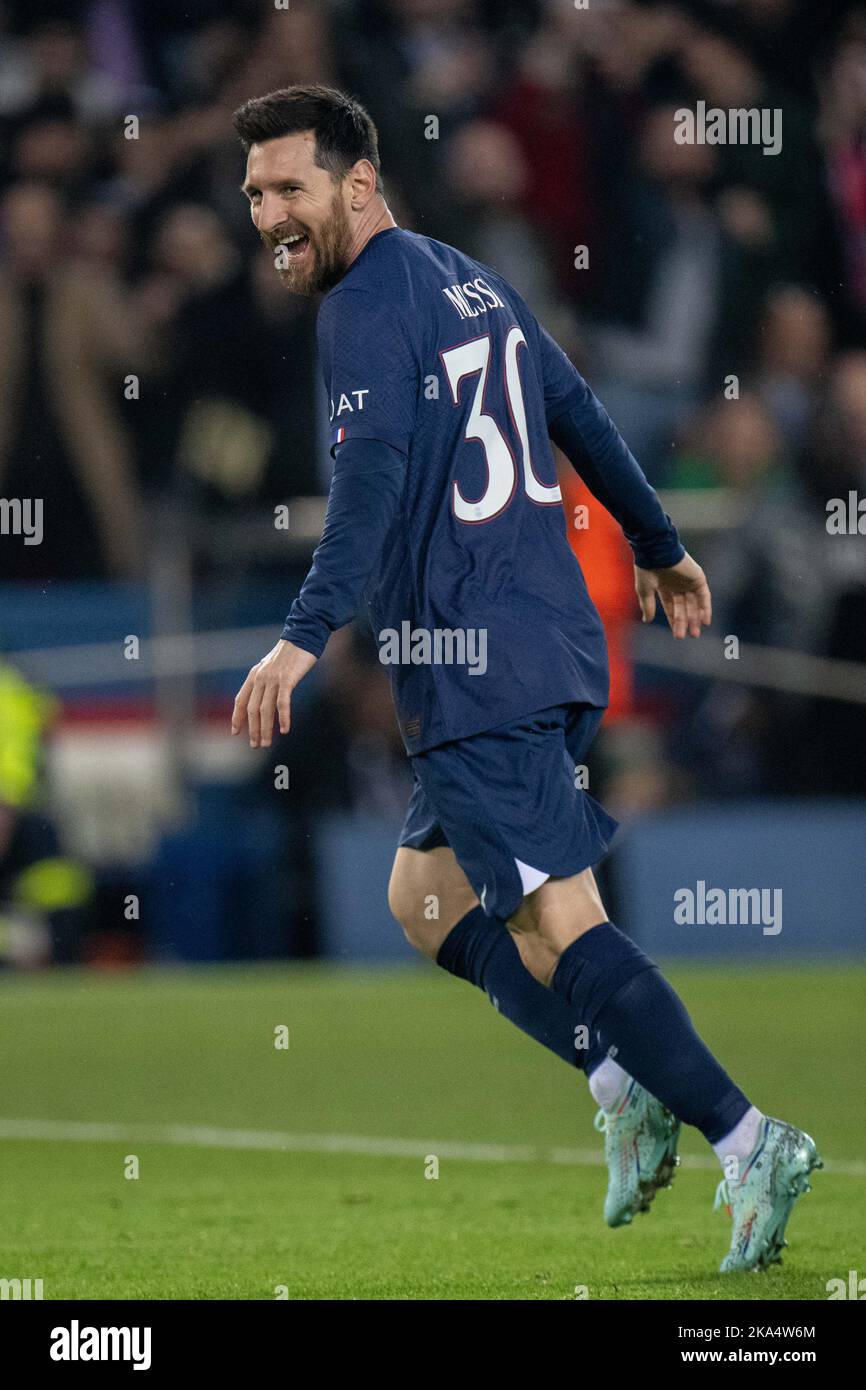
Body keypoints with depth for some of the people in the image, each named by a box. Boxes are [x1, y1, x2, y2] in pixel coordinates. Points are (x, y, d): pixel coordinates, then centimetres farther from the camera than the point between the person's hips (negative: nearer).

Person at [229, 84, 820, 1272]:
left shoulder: (368, 304, -10)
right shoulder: (472, 283, 18)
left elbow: (372, 475, -25)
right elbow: (581, 416, 28)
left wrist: (305, 638, -35)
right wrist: (660, 548, 41)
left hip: (476, 672, -10)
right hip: (555, 655, 10)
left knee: (557, 922, -12)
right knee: (423, 898, 17)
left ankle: (746, 1143, -17)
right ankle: (626, 1091, 9)